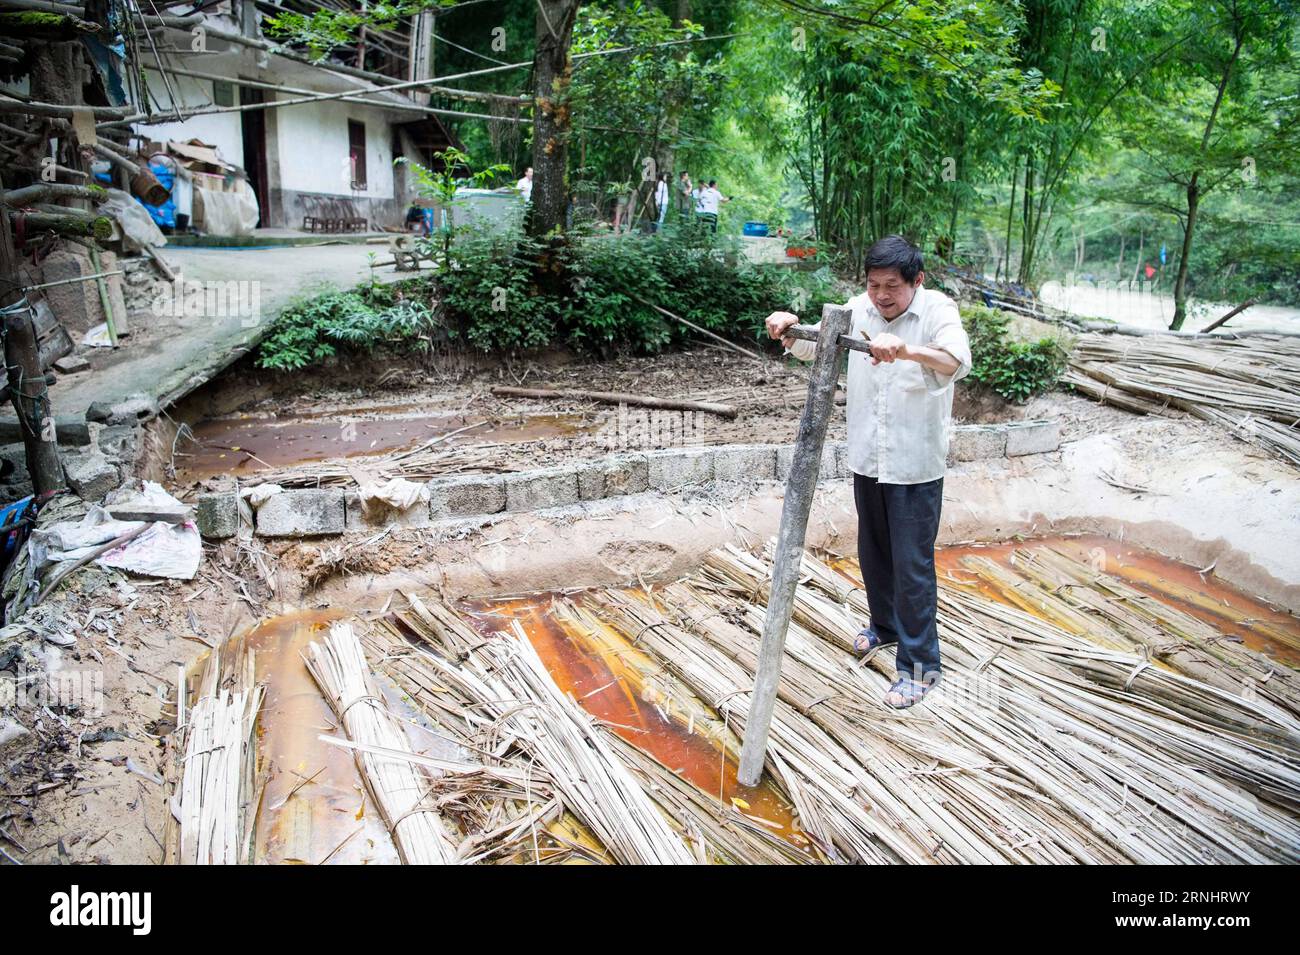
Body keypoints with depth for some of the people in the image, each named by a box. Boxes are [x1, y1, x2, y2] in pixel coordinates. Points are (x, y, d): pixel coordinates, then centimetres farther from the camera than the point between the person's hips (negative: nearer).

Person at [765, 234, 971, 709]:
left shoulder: (937, 310, -15)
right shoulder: (858, 309, 0)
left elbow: (957, 361, -34)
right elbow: (809, 346, 6)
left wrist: (906, 349, -53)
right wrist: (787, 327, -17)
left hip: (916, 466, -5)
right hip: (867, 459, 6)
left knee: (913, 566, 0)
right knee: (873, 554, 20)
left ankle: (919, 665, 15)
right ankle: (885, 626, 44)